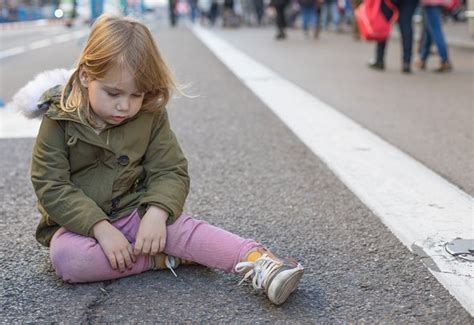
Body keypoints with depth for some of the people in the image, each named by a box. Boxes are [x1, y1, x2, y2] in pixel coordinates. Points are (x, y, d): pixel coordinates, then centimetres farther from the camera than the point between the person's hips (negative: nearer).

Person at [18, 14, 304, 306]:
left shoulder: (151, 117, -7)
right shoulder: (59, 119, -13)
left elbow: (171, 172, -5)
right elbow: (51, 187, -15)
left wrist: (157, 213, -25)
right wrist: (100, 227, -25)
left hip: (134, 211, 1)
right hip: (78, 222, -1)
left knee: (183, 227, -26)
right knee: (65, 258, -32)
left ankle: (257, 260, -37)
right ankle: (165, 259, -27)